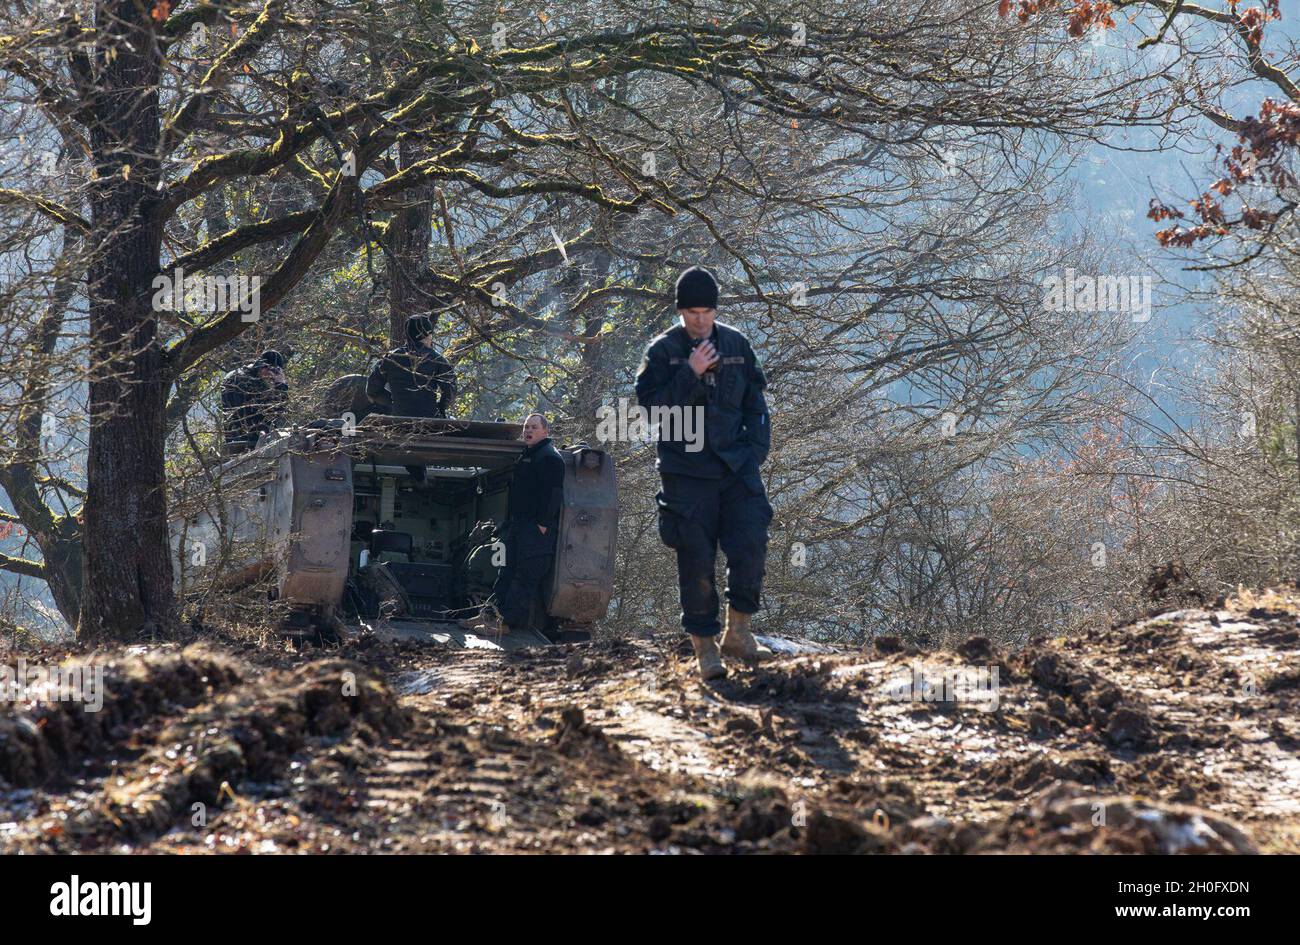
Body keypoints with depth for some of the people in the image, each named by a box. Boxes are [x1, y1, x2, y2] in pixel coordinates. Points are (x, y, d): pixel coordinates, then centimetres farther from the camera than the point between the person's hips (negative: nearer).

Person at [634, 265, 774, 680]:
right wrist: (690, 374, -17)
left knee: (751, 545, -11)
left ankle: (737, 632, 5)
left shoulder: (737, 345, 10)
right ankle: (704, 646, 3)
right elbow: (650, 404, -10)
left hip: (737, 467, 3)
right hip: (686, 471, -2)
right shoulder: (662, 351, 0)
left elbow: (754, 401, 15)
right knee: (696, 561, -3)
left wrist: (756, 447, 4)